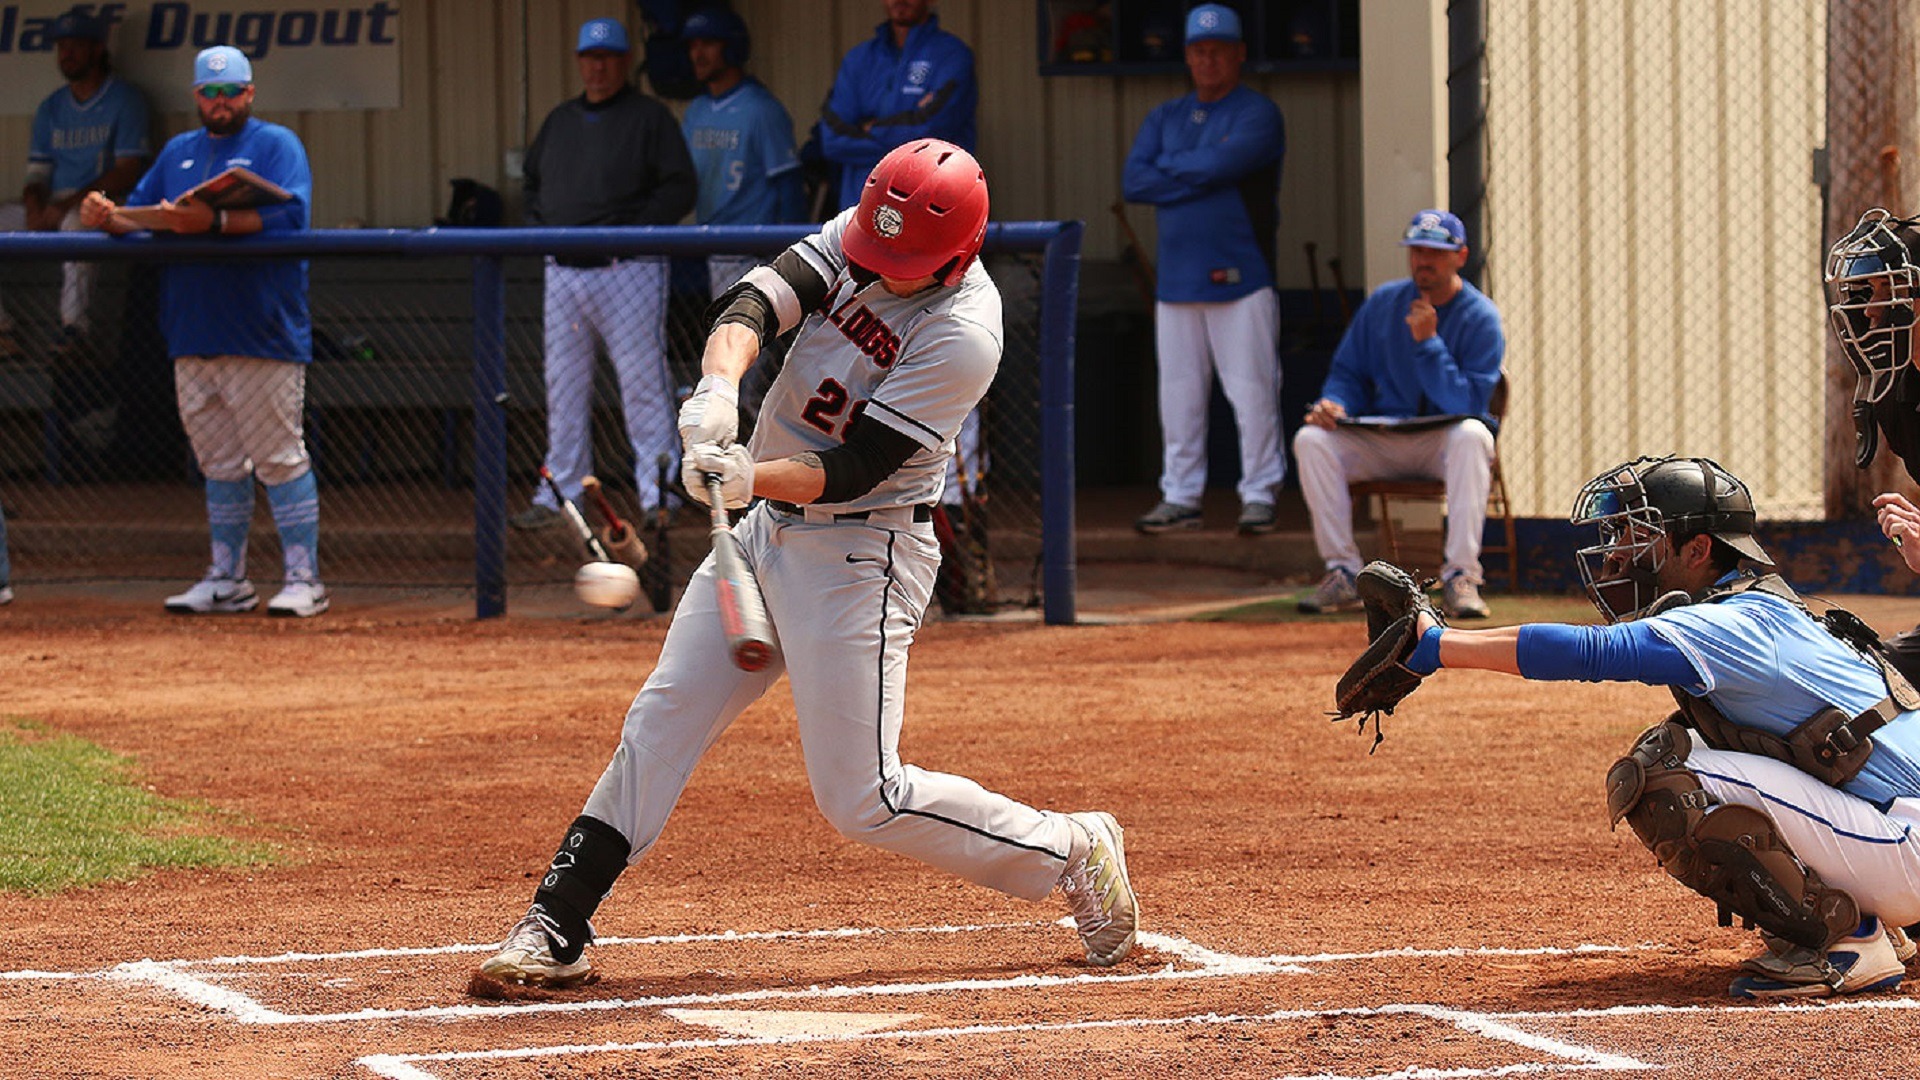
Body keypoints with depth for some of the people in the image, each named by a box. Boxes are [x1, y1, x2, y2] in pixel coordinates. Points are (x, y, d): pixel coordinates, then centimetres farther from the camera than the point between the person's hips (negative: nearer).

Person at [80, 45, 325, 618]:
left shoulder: (277, 145, 1)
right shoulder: (178, 152, 21)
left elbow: (289, 215, -16)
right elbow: (140, 213, 17)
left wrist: (215, 221, -28)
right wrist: (109, 217, -6)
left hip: (263, 335, -6)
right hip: (193, 339, 6)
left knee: (279, 458, -6)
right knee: (220, 463, 10)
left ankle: (303, 581, -4)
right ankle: (227, 580, 16)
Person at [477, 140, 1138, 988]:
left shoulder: (962, 334, -22)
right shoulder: (852, 238, -3)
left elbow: (854, 471, -23)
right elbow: (756, 303, -16)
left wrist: (751, 477, -38)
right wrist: (718, 386, -35)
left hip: (862, 554, -7)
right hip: (768, 530, 7)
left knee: (862, 798, -6)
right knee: (660, 723, 1)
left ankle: (1073, 853, 11)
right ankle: (555, 931, 3)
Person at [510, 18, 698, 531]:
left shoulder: (649, 117, 0)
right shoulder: (559, 120, 18)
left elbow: (679, 190, -7)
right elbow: (533, 182, 27)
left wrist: (626, 230, -15)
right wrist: (543, 226, 8)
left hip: (627, 271, -6)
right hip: (564, 272, 6)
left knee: (643, 383, -7)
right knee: (564, 386, 9)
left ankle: (658, 495, -5)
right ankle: (560, 495, 15)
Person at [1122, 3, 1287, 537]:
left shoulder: (1257, 113, 0)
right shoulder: (1166, 117, 17)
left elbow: (1223, 163, -17)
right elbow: (1132, 181, 4)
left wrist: (1170, 166, -1)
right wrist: (1198, 177, -6)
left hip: (1241, 277, -5)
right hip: (1177, 279, 5)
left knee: (1252, 391, -7)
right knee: (1178, 394, 7)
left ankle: (1258, 494, -2)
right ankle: (1179, 497, 12)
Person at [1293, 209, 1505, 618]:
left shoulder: (1481, 318, -7)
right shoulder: (1383, 303, 6)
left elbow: (1467, 404, -17)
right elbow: (1348, 373, 12)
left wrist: (1428, 341, -22)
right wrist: (1334, 405, -11)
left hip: (1443, 445, -4)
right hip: (1380, 439, 4)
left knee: (1472, 435, -37)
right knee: (1311, 439, -21)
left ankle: (1460, 576, -34)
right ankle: (1342, 573, -18)